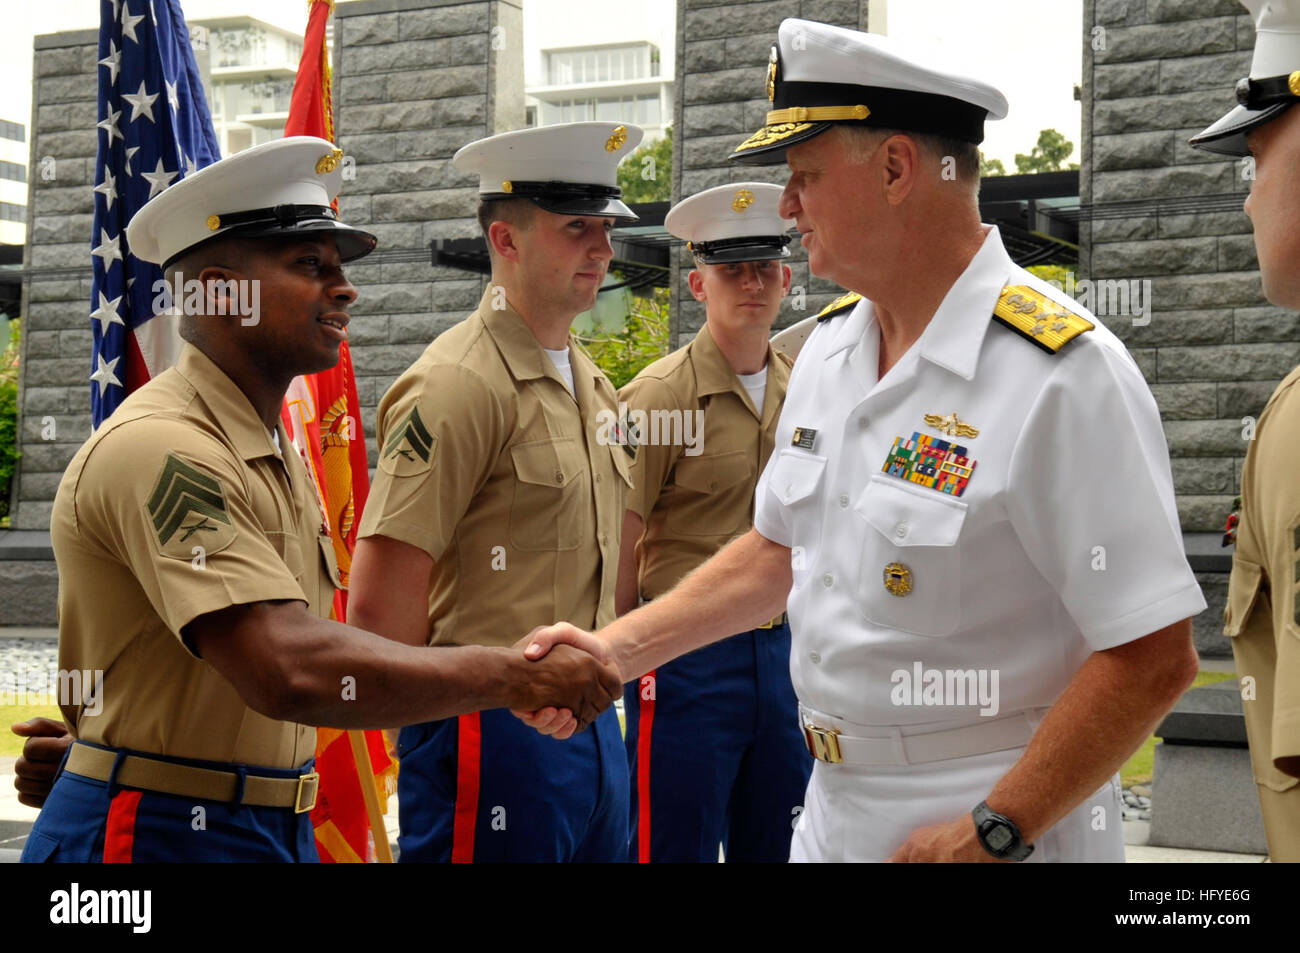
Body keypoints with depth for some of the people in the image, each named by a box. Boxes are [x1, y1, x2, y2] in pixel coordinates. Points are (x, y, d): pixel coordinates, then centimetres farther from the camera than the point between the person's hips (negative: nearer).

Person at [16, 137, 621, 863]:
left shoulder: (274, 450, 12)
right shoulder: (161, 449, -20)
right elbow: (290, 671, -31)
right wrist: (515, 675, -25)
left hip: (276, 828, 9)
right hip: (162, 831, -9)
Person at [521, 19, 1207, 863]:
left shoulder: (1063, 374, -20)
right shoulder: (828, 350, 5)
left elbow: (1153, 658, -22)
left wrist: (993, 832, -20)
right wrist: (616, 652, 9)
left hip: (991, 826, -7)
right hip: (834, 814, 7)